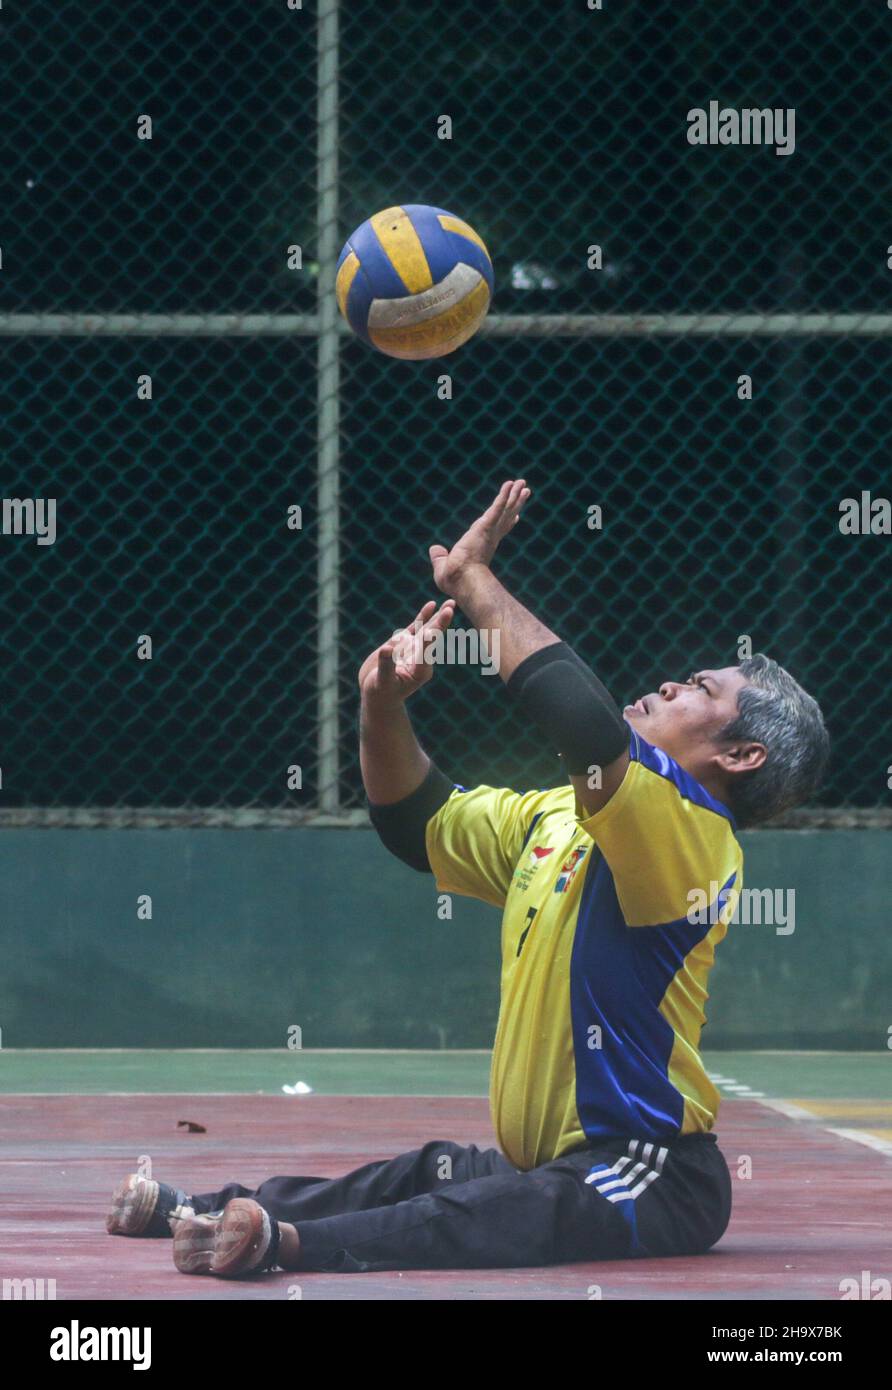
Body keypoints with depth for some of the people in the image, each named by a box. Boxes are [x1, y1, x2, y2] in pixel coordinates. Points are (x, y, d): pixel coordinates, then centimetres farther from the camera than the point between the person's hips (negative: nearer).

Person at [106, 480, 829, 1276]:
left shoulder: (692, 835, -14)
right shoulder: (556, 817, 17)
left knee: (473, 1219, -33)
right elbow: (421, 822, 25)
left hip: (645, 1182, -12)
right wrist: (383, 709, 5)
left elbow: (581, 719, -31)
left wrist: (474, 579, -20)